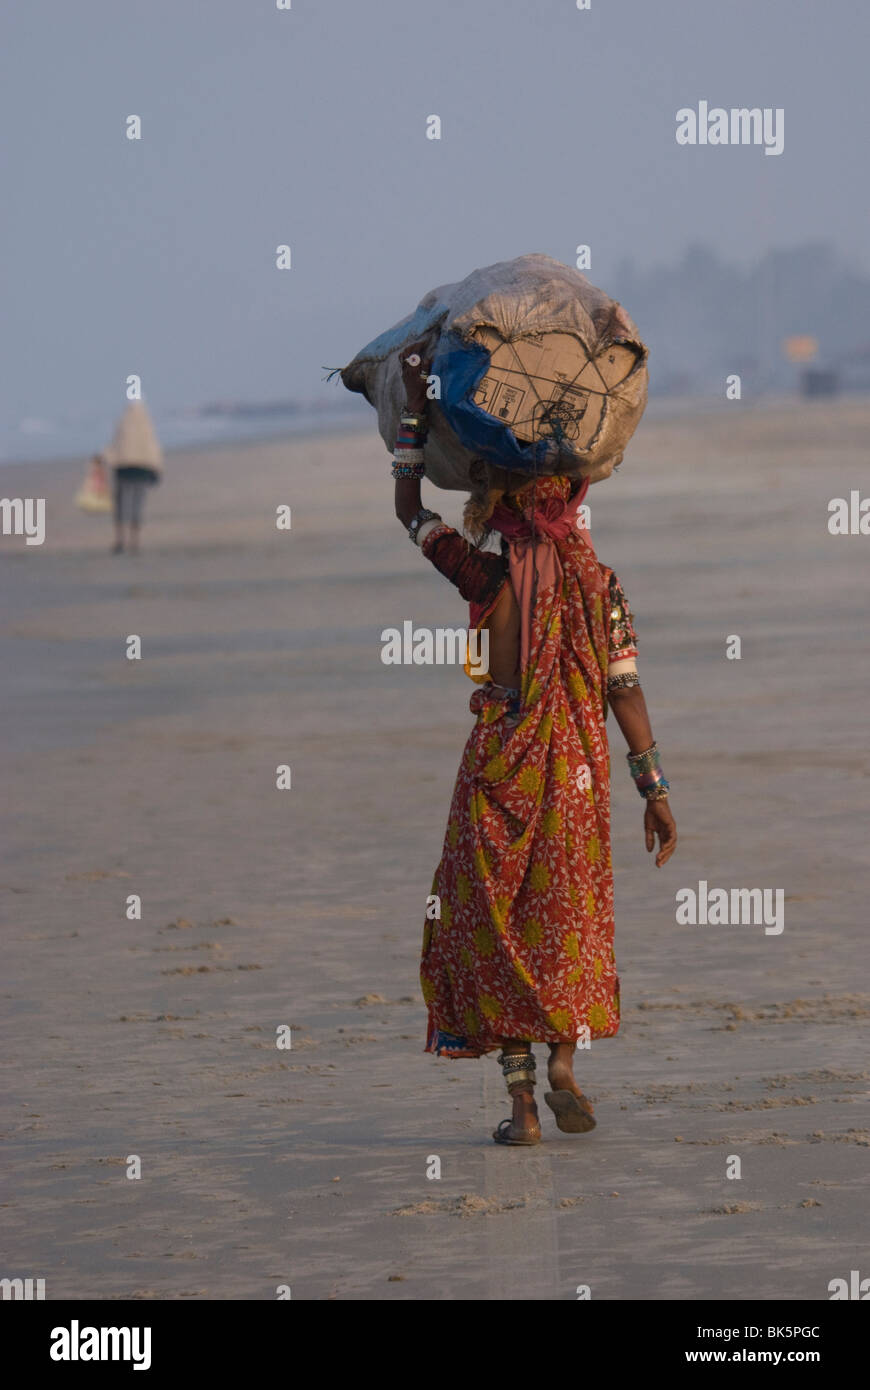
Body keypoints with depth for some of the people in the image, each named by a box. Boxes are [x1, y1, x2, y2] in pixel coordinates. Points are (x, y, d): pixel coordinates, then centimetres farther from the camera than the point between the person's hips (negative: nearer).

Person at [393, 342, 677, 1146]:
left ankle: (521, 1100, 0)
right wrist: (654, 788, 1)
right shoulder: (599, 583, -3)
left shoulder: (489, 580, -10)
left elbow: (410, 509, 4)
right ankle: (563, 1058, -4)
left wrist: (417, 407, 6)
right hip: (577, 763, 2)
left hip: (500, 760, -2)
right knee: (570, 914, 17)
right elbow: (625, 688, -5)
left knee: (496, 923, 6)